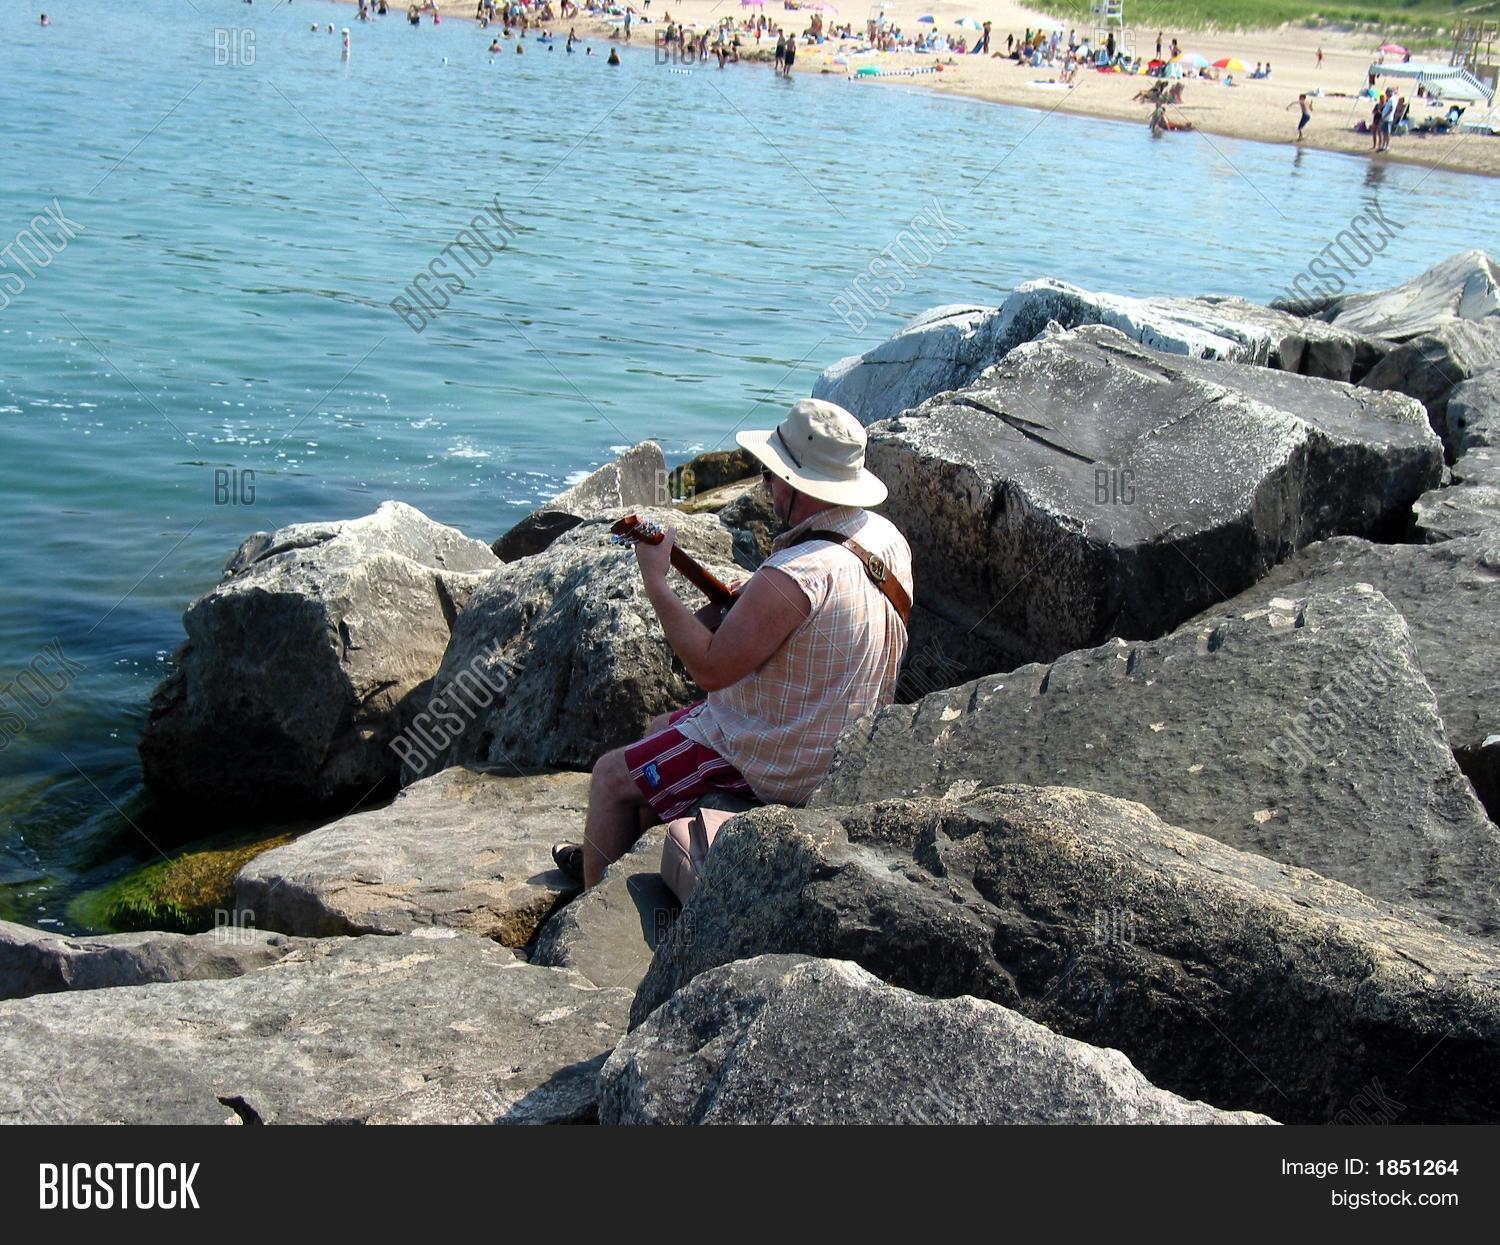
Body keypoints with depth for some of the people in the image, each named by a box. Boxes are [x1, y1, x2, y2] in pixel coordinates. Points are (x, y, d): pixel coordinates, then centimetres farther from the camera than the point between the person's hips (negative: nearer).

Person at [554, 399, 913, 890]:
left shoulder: (794, 577, -33)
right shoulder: (886, 537, -4)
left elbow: (710, 668, -26)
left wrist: (656, 581, -18)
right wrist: (739, 612, 1)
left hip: (780, 768, -9)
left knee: (611, 776, 4)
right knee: (660, 729, 27)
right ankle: (621, 855, 41)